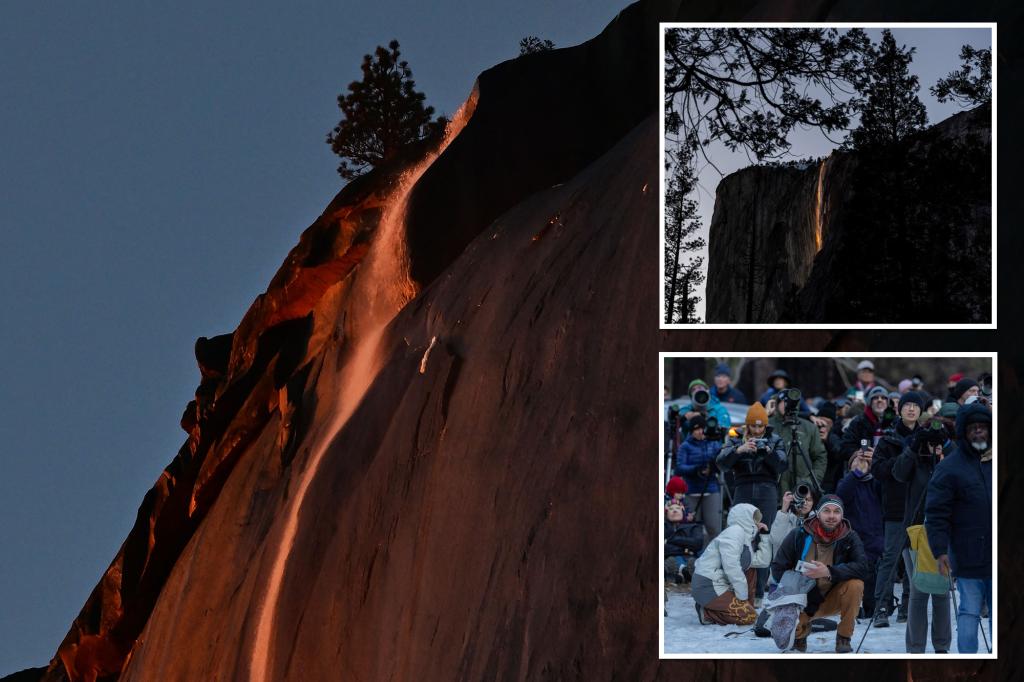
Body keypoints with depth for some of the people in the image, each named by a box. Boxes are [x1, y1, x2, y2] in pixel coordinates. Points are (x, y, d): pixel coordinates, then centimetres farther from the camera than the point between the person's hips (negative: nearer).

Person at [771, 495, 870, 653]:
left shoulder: (850, 537, -10)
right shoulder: (798, 536, -11)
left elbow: (862, 567, -25)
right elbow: (778, 569, -7)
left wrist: (829, 572, -38)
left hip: (833, 598, 0)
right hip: (803, 600, 0)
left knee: (855, 585, -28)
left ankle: (843, 639, -9)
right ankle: (802, 630, 16)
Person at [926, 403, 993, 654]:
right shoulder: (949, 468, -5)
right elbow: (936, 513, -9)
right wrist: (940, 551, -16)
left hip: (996, 557, 5)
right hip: (969, 556, -5)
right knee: (970, 612, -3)